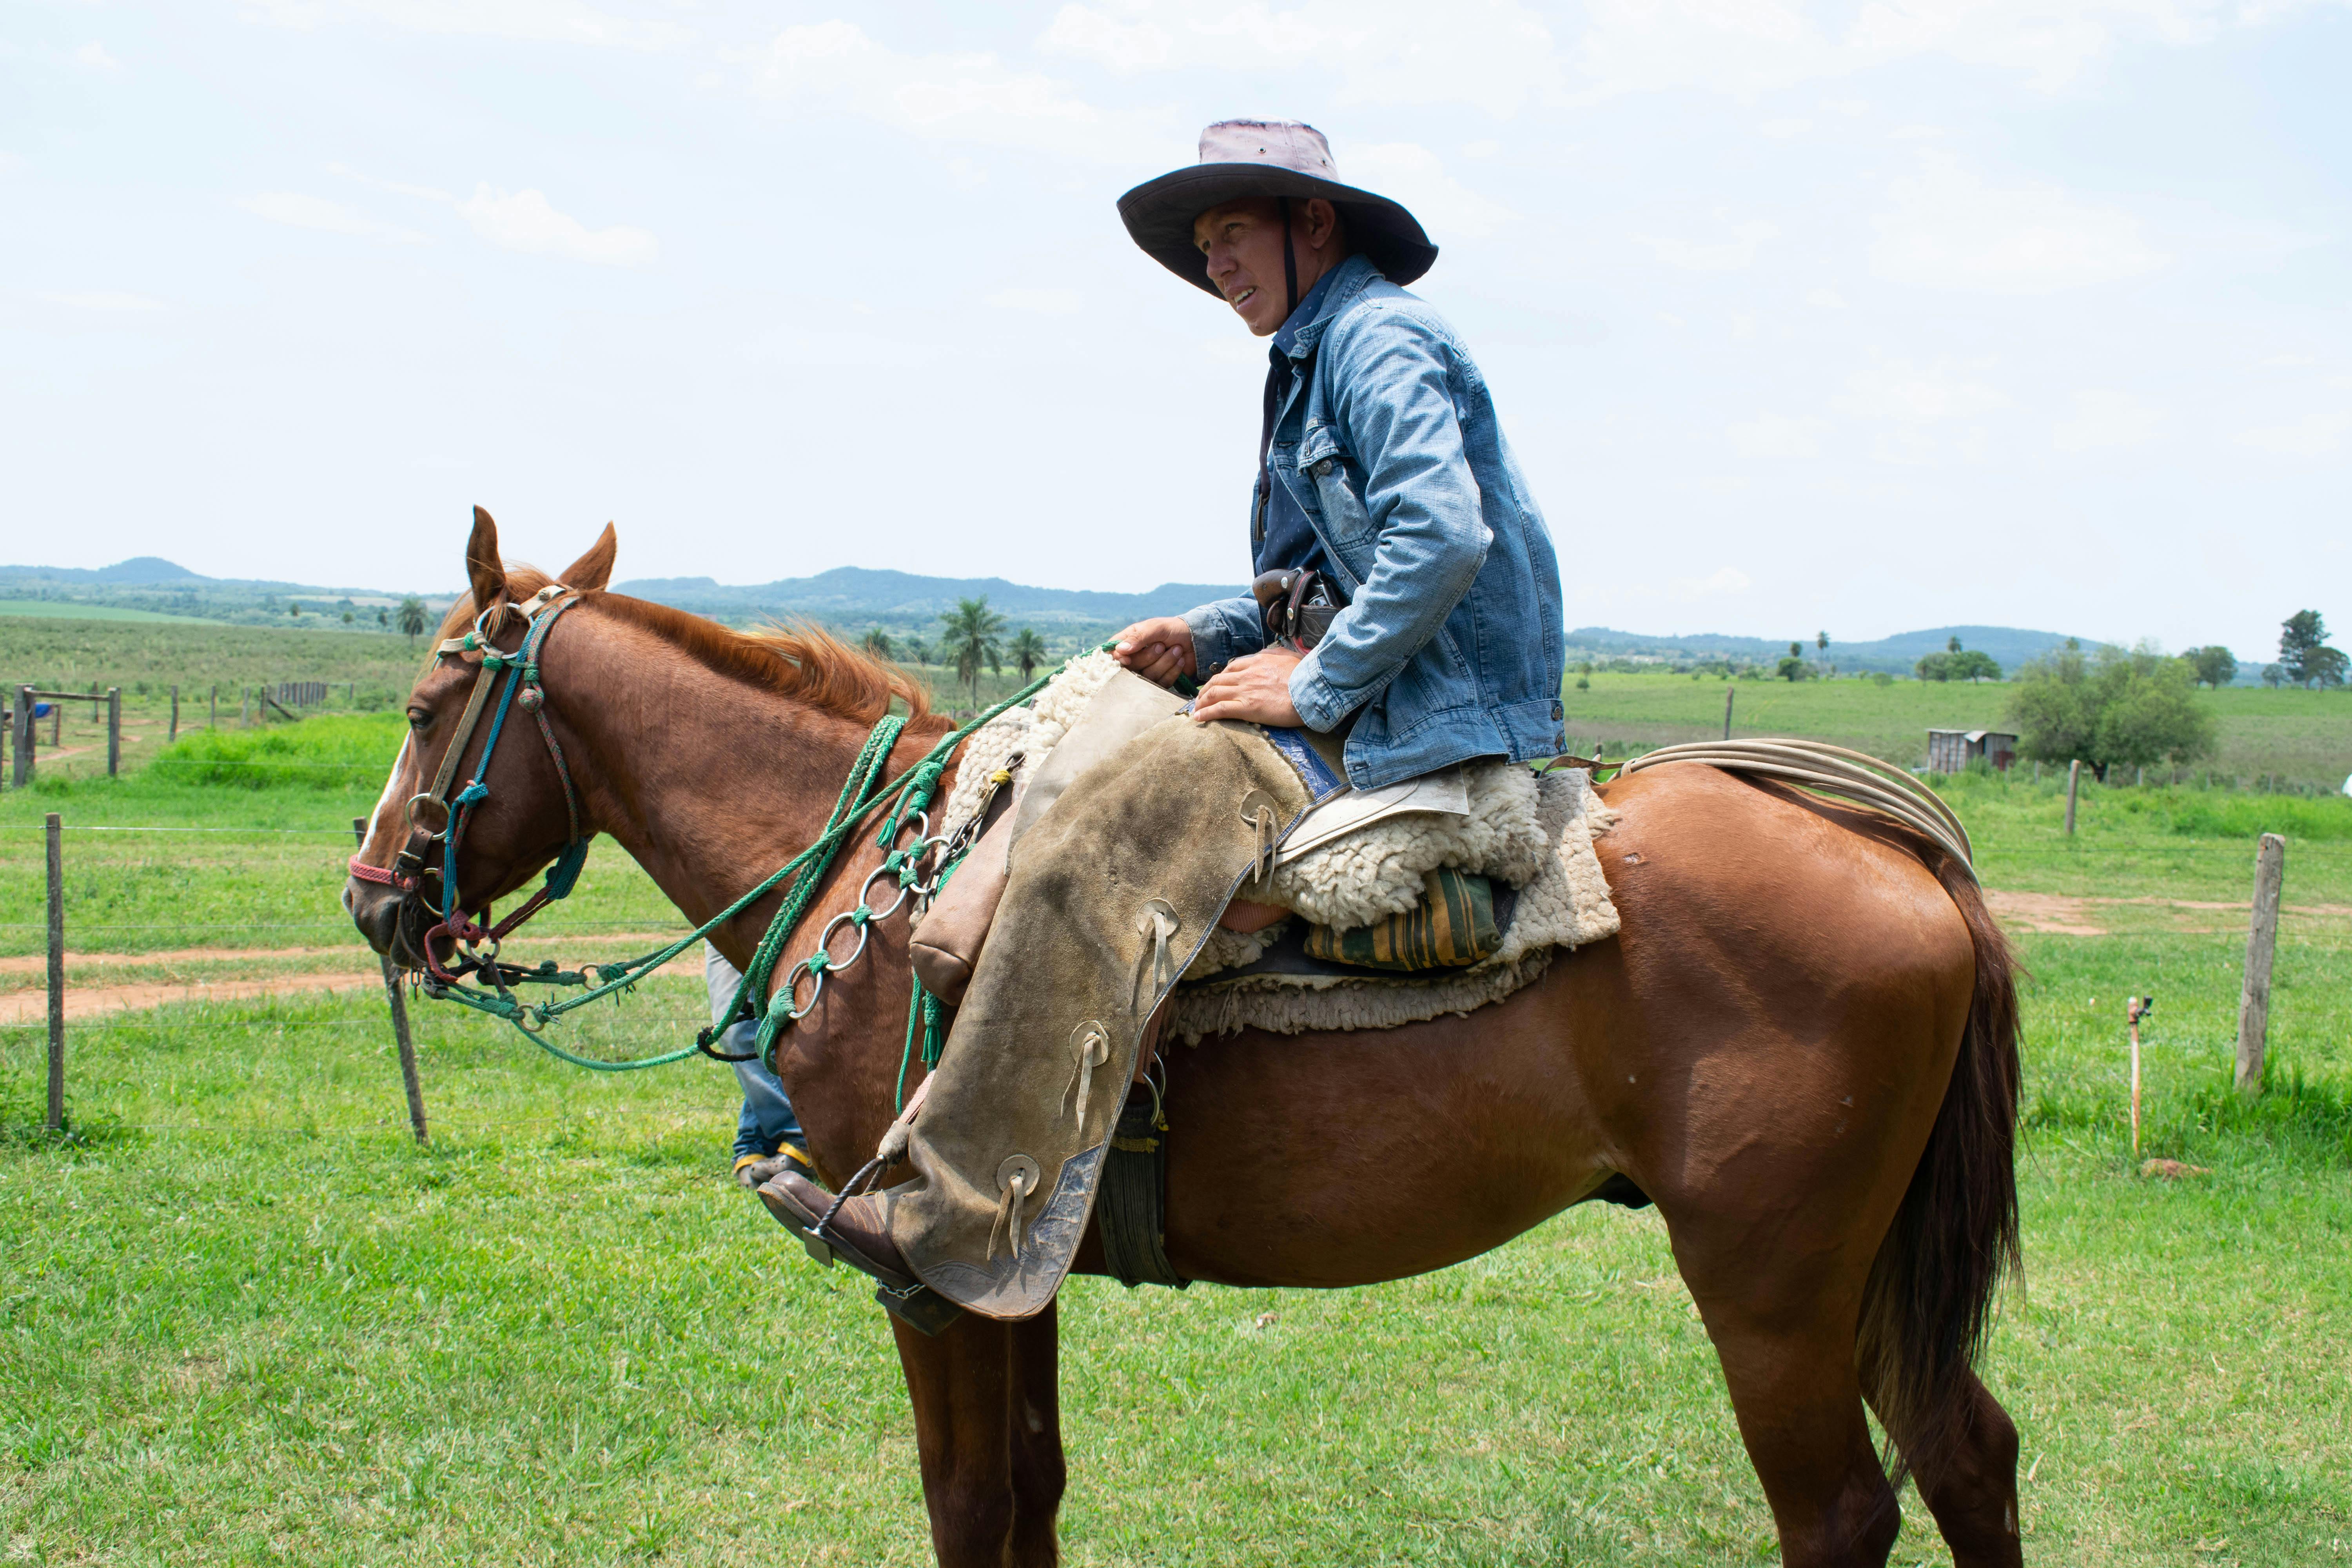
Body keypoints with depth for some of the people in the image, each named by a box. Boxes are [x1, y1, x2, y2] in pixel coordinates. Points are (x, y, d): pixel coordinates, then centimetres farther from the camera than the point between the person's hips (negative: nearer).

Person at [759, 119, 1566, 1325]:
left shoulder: (1378, 335, -9)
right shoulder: (1318, 357, 23)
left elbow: (1442, 539, -24)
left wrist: (1313, 688, -18)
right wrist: (1214, 637, 8)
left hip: (1428, 720, -11)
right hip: (1369, 698, 11)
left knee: (1108, 841, -22)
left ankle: (966, 1230, -23)